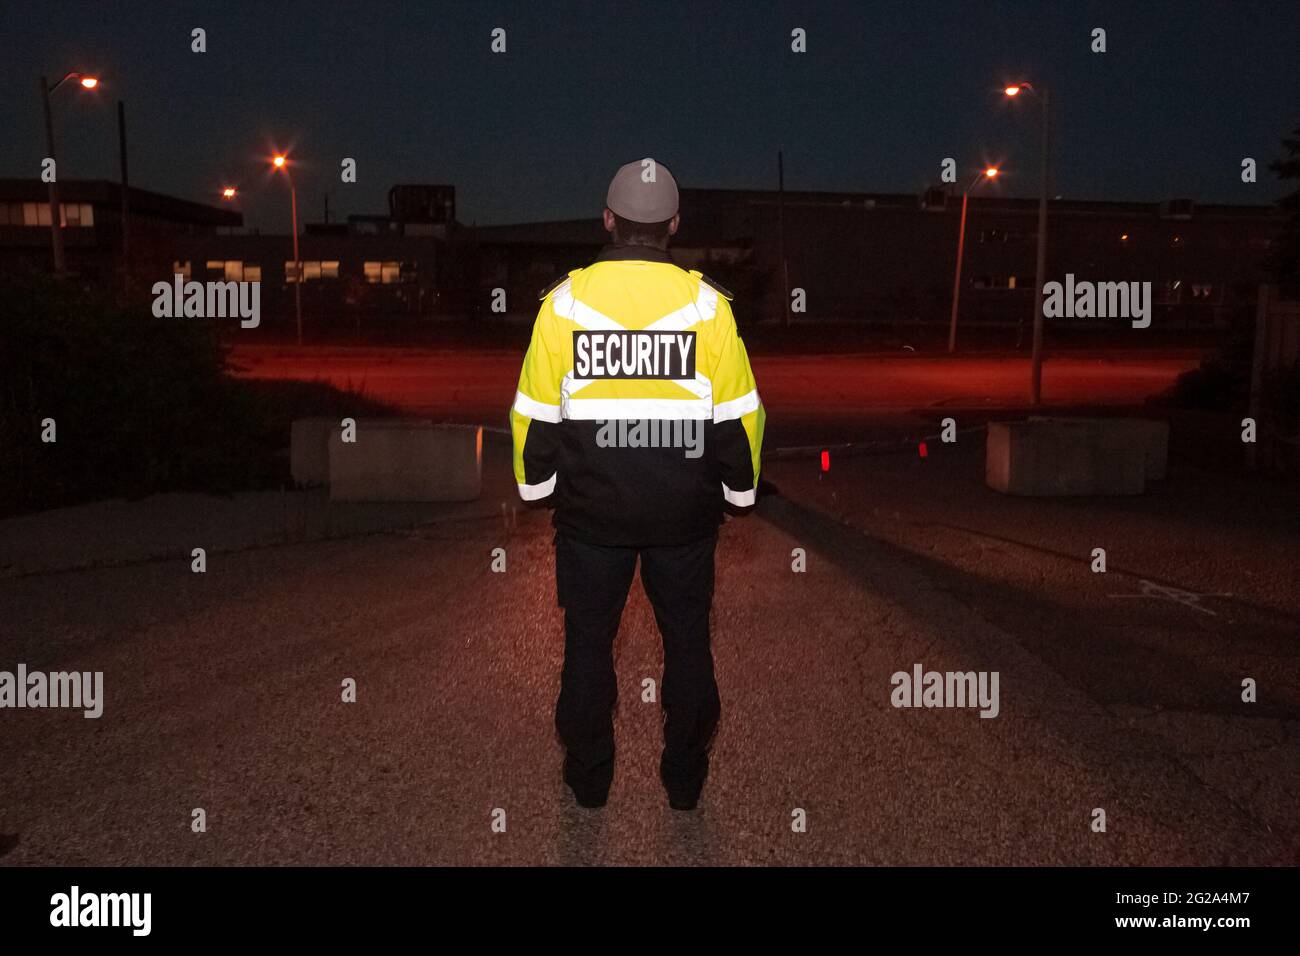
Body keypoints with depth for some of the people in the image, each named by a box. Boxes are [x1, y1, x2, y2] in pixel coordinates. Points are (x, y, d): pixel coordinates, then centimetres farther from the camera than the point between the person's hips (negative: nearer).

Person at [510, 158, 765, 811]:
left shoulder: (564, 300, -6)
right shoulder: (707, 304, -7)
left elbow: (536, 409, -1)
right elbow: (738, 413, -2)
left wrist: (536, 483, 13)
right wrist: (739, 488, 12)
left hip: (590, 510, 0)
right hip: (686, 512, 0)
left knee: (588, 640, 14)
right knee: (687, 640, 15)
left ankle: (589, 778, 27)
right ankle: (685, 778, 27)